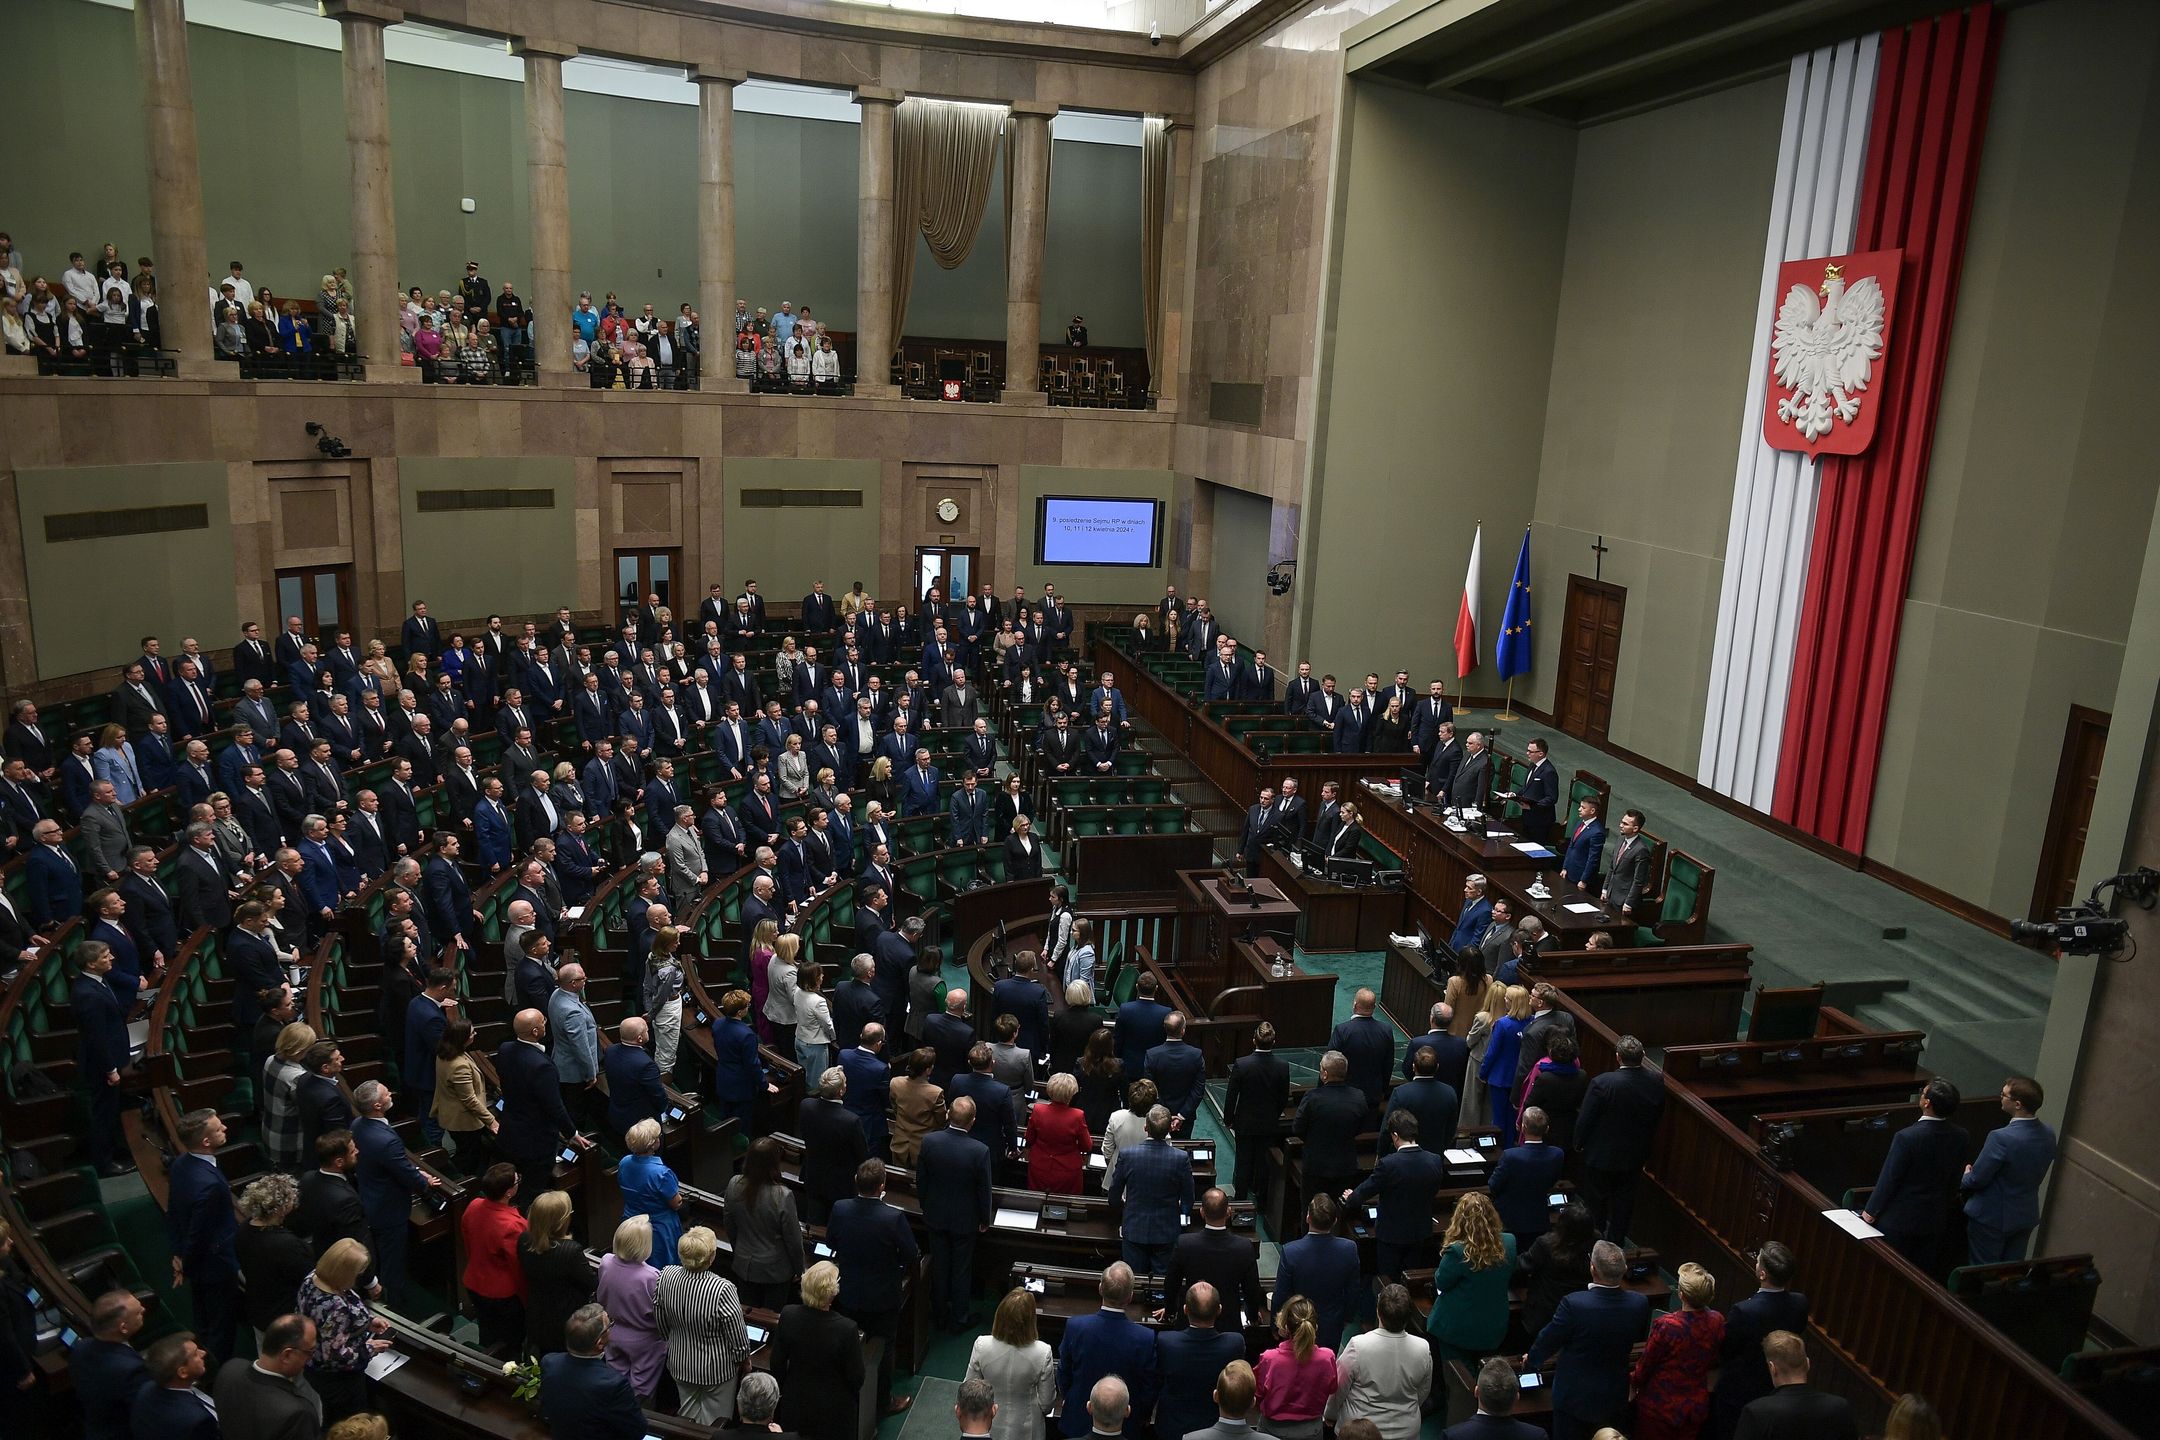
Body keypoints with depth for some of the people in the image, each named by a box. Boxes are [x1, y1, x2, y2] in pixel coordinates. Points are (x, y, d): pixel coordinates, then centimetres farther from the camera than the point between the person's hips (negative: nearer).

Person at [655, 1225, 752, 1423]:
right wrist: (744, 1359, 0)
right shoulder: (722, 1290, -35)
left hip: (680, 1363, 5)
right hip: (716, 1368, -4)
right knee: (714, 1423, 19)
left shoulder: (666, 1276, -21)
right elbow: (737, 1334, -20)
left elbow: (661, 1324, -3)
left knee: (687, 1414, 27)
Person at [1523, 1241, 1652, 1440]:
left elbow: (1548, 1341, -13)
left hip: (1574, 1397, -3)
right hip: (1614, 1398, 4)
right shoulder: (1639, 1304, -21)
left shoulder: (1574, 1304, -32)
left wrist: (1530, 1361, 7)